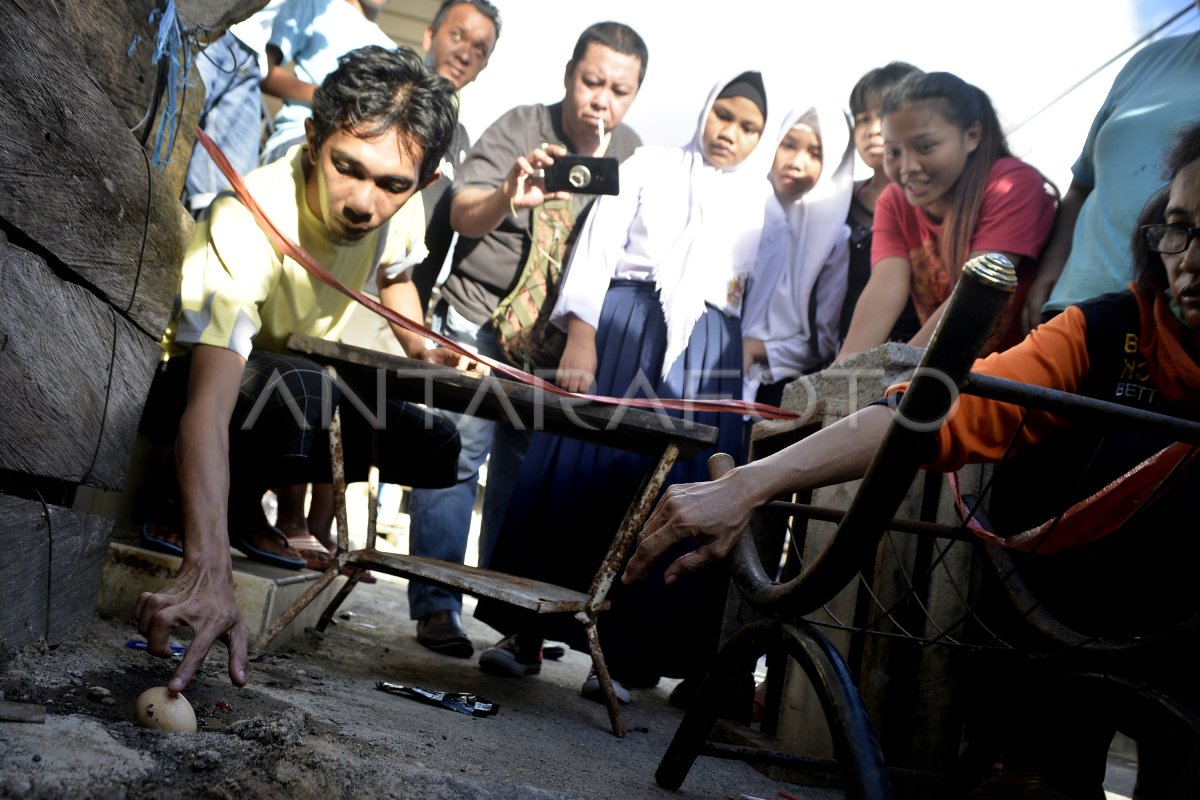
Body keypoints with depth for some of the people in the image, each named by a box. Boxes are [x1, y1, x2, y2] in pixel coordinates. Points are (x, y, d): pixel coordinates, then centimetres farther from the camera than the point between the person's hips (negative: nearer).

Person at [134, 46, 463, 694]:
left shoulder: (398, 202, -16)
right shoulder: (249, 222, -37)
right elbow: (209, 407, -47)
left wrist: (423, 350, -10)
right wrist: (207, 574, -59)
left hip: (300, 367, 7)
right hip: (192, 375, -7)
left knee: (436, 447, -9)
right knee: (301, 392, -39)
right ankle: (231, 507, -6)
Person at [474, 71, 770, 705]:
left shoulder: (764, 201, 14)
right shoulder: (651, 166, 11)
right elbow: (595, 251, 1)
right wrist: (580, 342, -11)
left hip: (706, 355, 1)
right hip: (618, 329, -1)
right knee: (572, 469, -5)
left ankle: (626, 654, 5)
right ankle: (525, 633, 4)